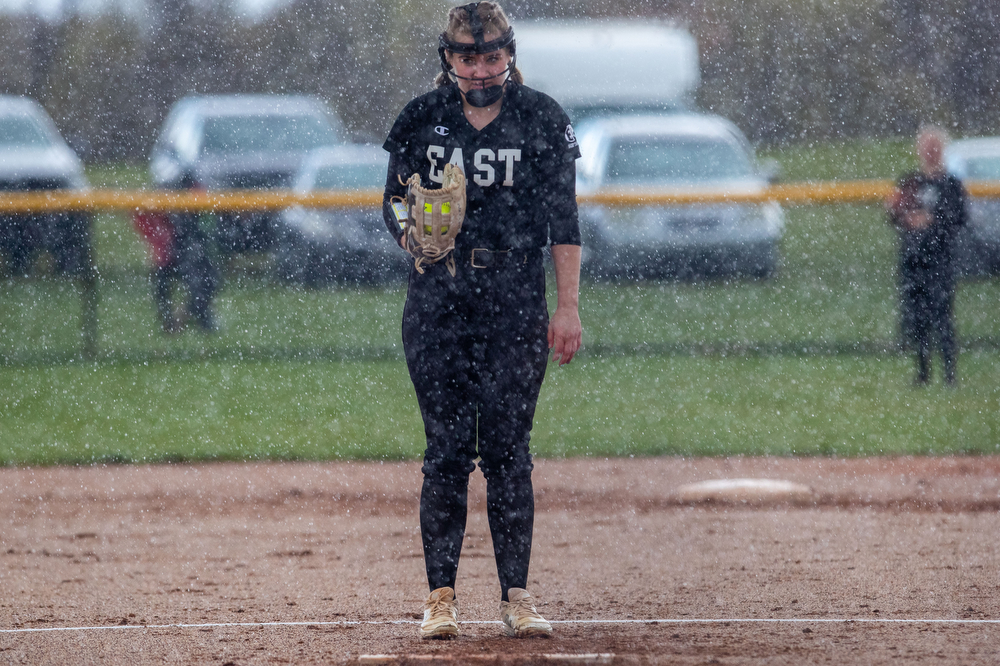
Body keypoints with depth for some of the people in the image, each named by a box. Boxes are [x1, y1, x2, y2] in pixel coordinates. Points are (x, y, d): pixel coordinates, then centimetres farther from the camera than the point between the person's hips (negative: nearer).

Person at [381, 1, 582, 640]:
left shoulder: (543, 120, 3)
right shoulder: (423, 119, 6)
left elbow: (563, 220, 2)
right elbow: (395, 197, 13)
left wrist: (568, 306, -4)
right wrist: (410, 230, -11)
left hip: (516, 299, -1)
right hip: (438, 296, 1)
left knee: (507, 446, -3)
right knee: (447, 448, -2)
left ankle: (516, 594, 1)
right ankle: (442, 594, 1)